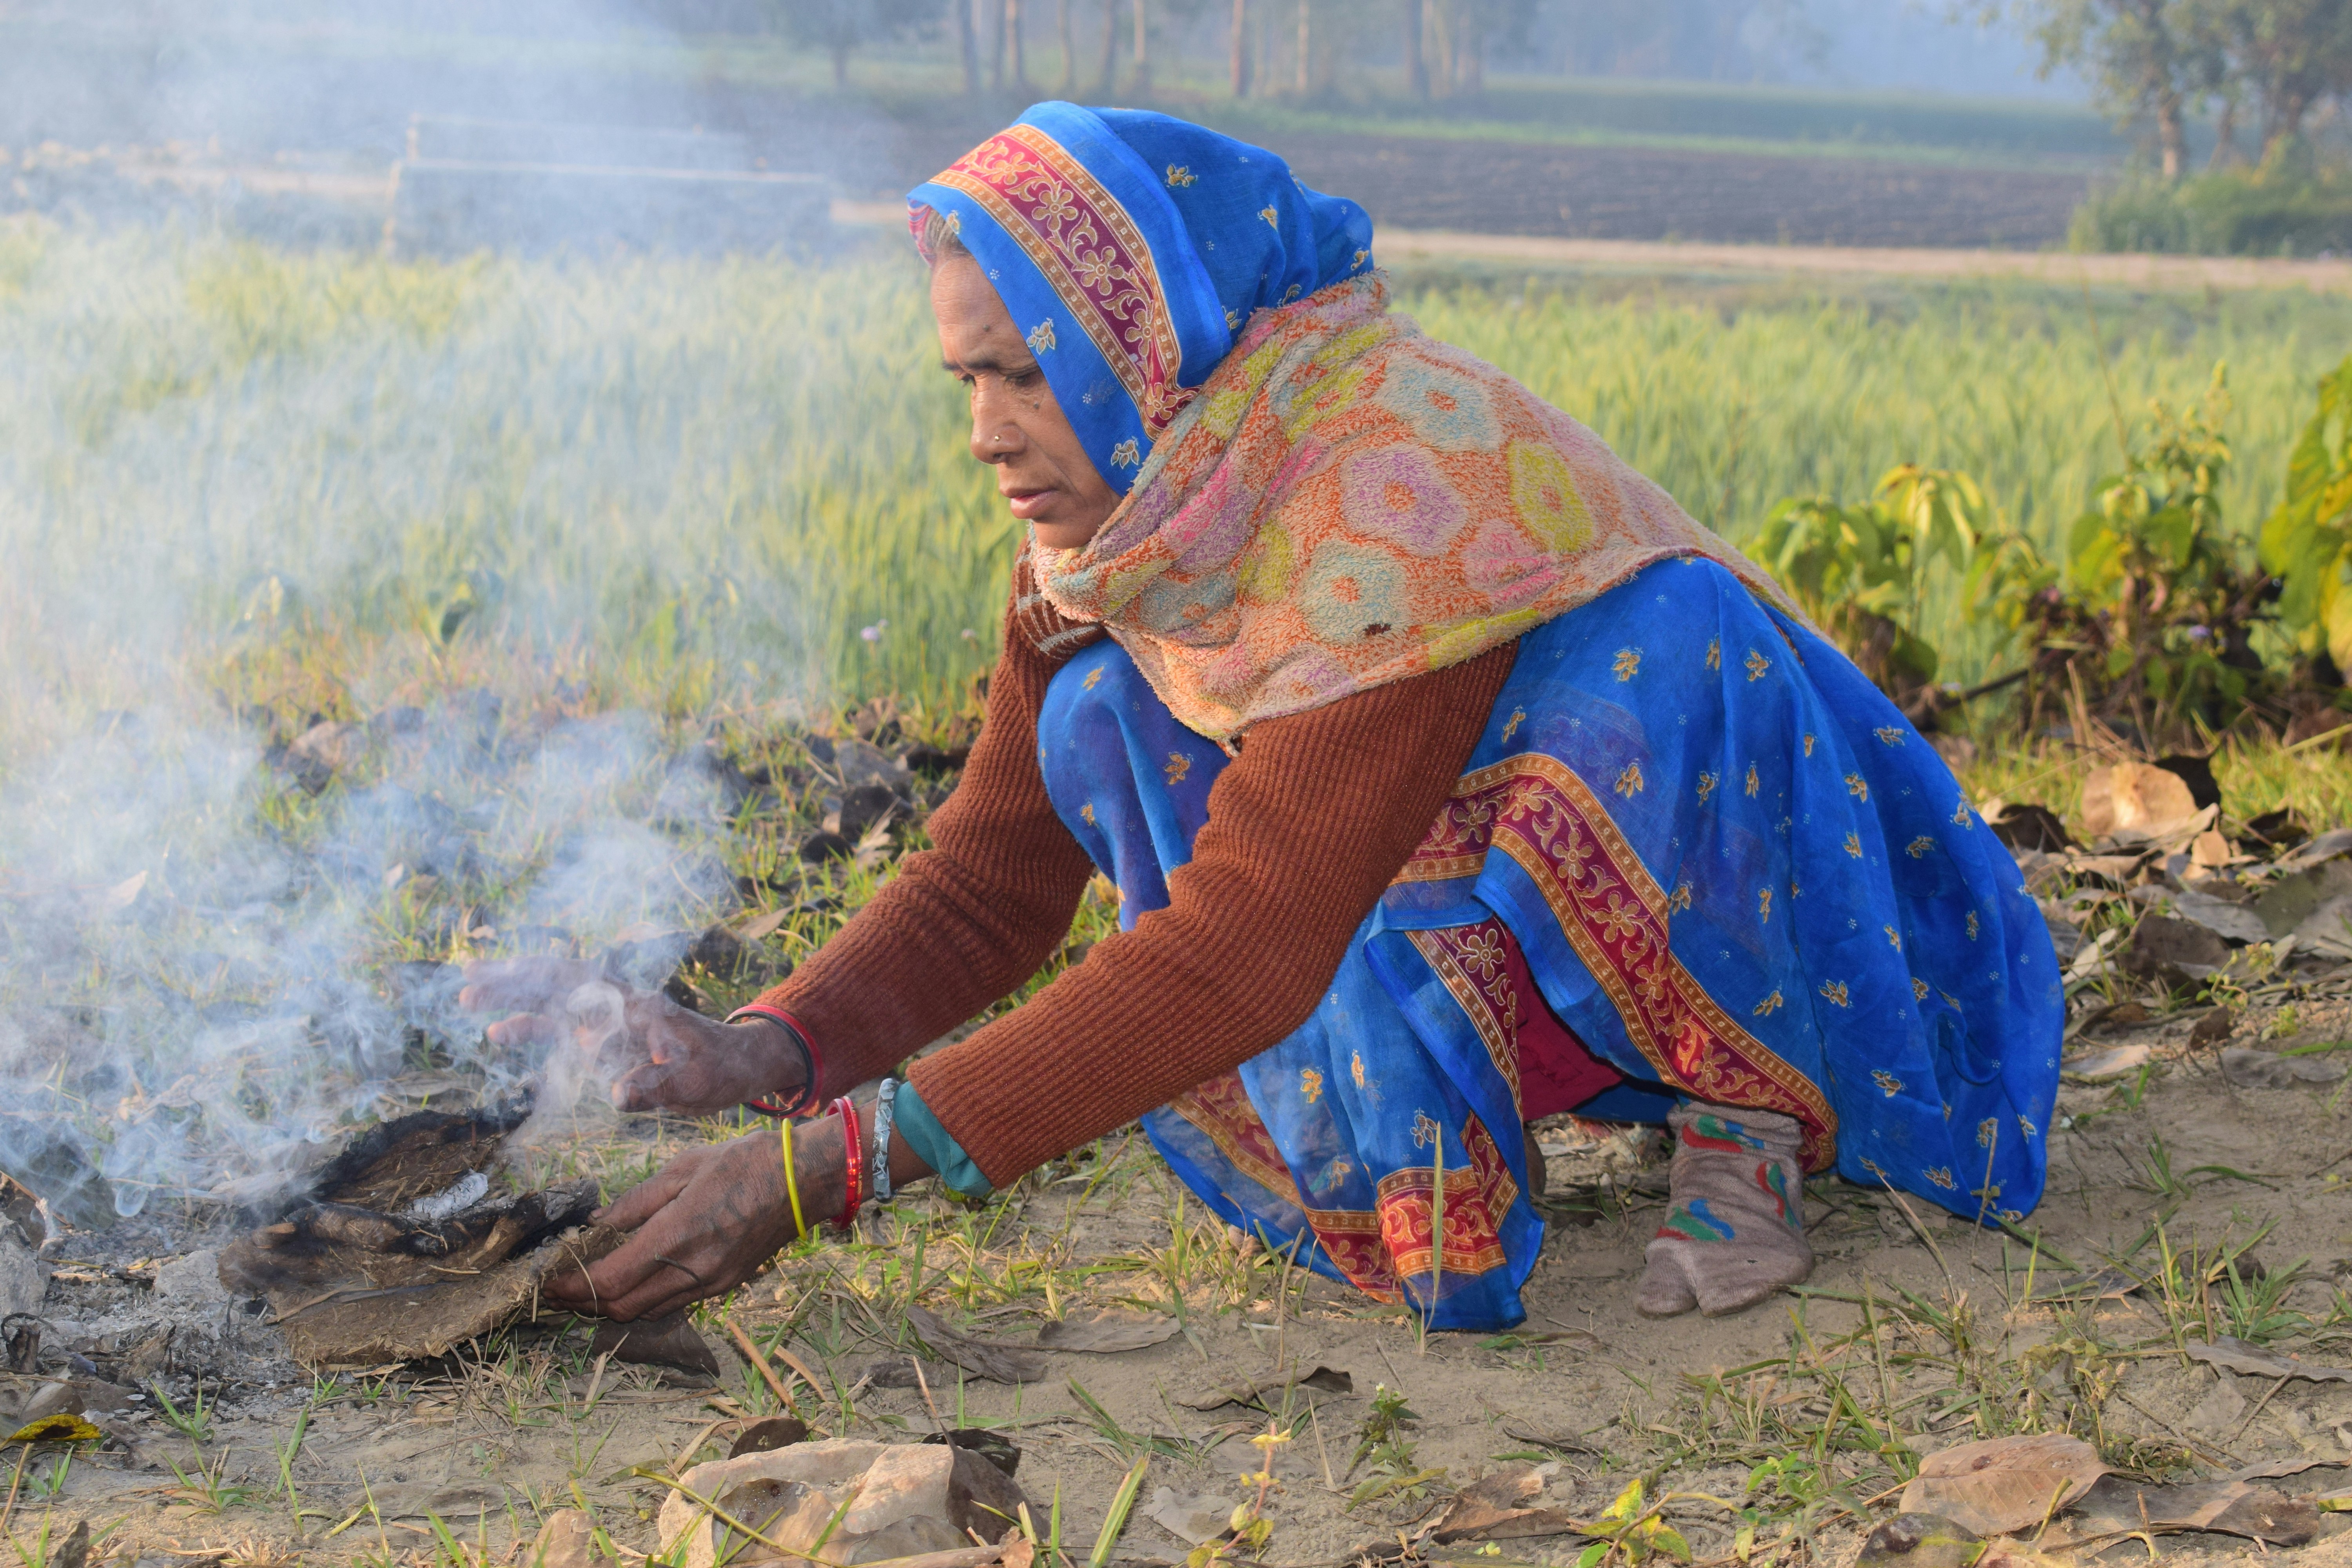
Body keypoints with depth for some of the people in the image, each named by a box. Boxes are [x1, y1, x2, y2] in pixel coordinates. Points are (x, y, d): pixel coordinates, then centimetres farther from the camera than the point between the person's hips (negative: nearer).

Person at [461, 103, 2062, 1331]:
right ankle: (1437, 1135, -6)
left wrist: (831, 1169, -43)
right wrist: (759, 1056, -26)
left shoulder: (1404, 483, -33)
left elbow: (1245, 947, -39)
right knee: (1102, 719, -15)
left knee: (1657, 642, -38)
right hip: (1477, 938, 7)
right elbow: (989, 879, -6)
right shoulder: (1115, 515, -8)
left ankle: (1747, 1116, -15)